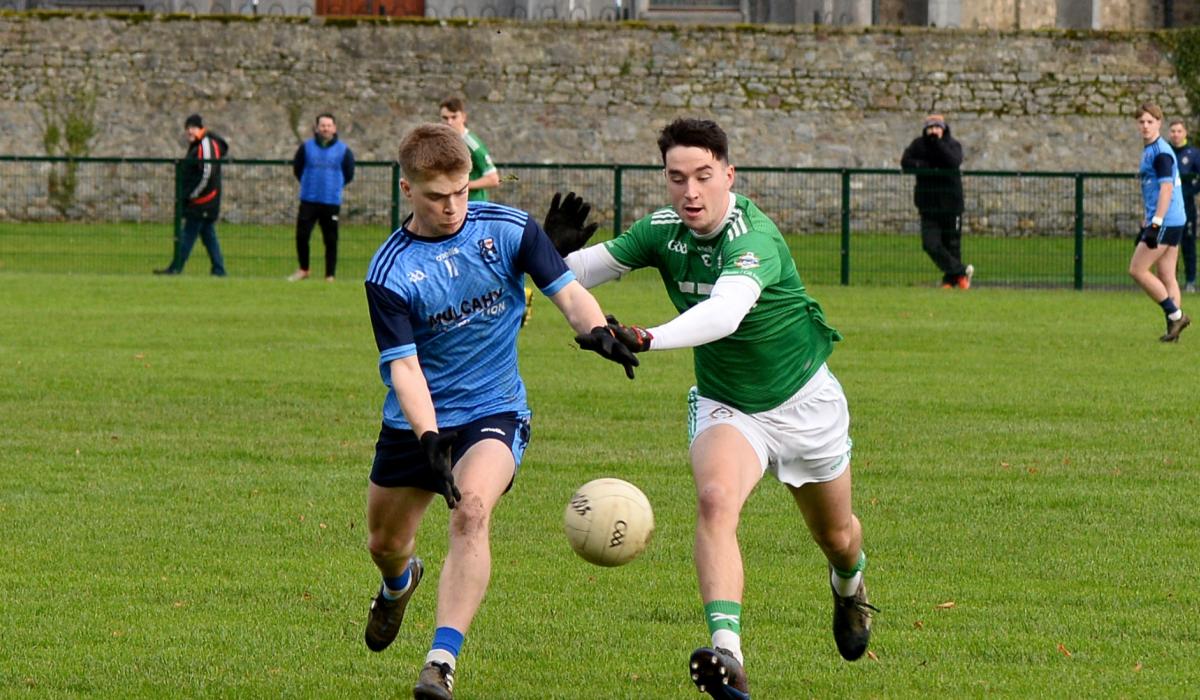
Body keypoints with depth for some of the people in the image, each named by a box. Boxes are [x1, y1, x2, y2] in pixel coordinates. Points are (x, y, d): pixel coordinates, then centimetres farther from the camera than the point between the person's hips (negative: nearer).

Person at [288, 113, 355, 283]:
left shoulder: (343, 151, 1)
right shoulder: (306, 148, 4)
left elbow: (349, 175, 12)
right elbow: (297, 169, 16)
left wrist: (336, 185, 10)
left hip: (332, 203, -1)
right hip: (309, 200, 1)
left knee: (331, 240, 1)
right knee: (302, 235, -4)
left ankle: (330, 275, 7)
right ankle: (303, 269, 14)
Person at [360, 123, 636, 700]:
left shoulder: (507, 229, -9)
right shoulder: (389, 273, -13)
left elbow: (566, 290, -9)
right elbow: (403, 365, -17)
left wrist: (595, 329, -32)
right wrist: (429, 437, -33)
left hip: (493, 412, -2)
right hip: (415, 420, 2)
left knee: (471, 508, -30)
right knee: (385, 541, 15)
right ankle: (400, 584, 57)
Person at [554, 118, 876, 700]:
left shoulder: (754, 237, -31)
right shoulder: (662, 230, -11)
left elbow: (725, 312, -50)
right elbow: (585, 269, -6)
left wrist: (647, 339, -65)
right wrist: (557, 254, -31)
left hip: (803, 403, -2)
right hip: (724, 406, 2)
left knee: (834, 534, 19)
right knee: (715, 499, -30)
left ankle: (849, 587, 59)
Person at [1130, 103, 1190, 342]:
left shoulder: (1161, 152, -13)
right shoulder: (1149, 151, 17)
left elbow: (1166, 188, -21)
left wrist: (1155, 224, -25)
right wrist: (1145, 224, 27)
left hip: (1166, 222, -10)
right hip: (1174, 223, 10)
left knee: (1137, 270, -7)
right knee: (1166, 277, 7)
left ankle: (1175, 315, -5)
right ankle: (1174, 328, 5)